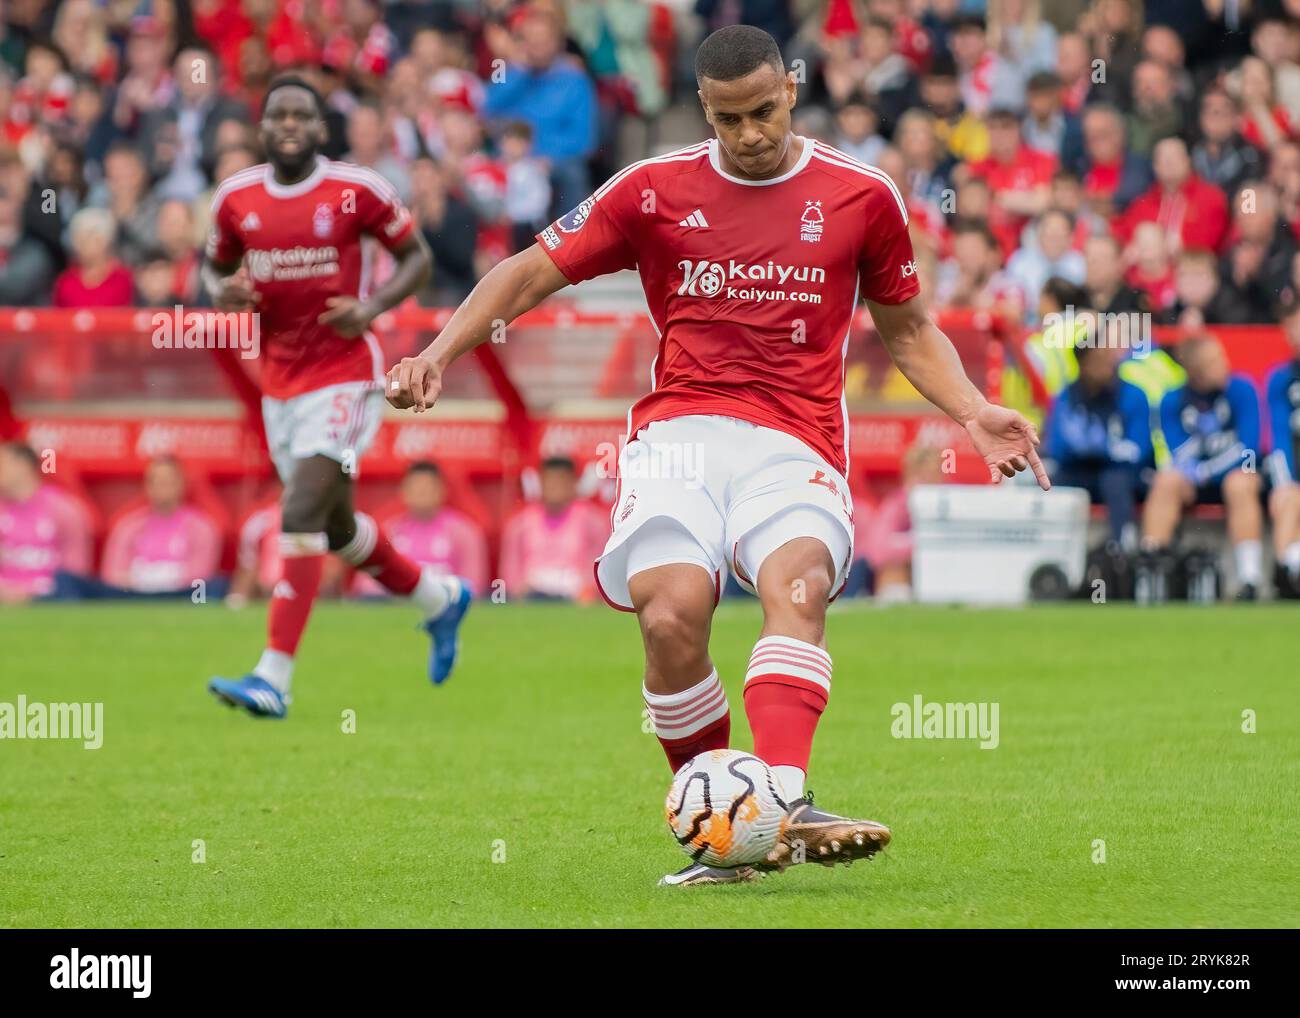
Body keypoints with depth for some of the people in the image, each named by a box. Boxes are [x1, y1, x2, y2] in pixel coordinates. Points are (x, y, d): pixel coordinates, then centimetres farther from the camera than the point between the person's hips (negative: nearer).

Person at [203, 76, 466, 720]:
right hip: (279, 382, 6)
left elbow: (416, 255, 2)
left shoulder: (357, 191, -9)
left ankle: (273, 679, -20)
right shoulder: (236, 199, 3)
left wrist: (372, 307, -14)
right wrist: (222, 291, -6)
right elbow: (215, 264, 18)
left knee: (301, 516, -18)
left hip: (343, 373, -6)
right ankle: (441, 600, 43)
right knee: (335, 525, 17)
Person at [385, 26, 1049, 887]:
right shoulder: (654, 190, 9)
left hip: (794, 449, 0)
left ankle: (784, 800, -51)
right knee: (671, 616, -26)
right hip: (680, 435, 0)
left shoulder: (861, 197, 11)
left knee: (798, 585, -32)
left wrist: (974, 416, 8)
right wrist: (437, 357, 3)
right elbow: (534, 272, 16)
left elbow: (907, 329, 23)